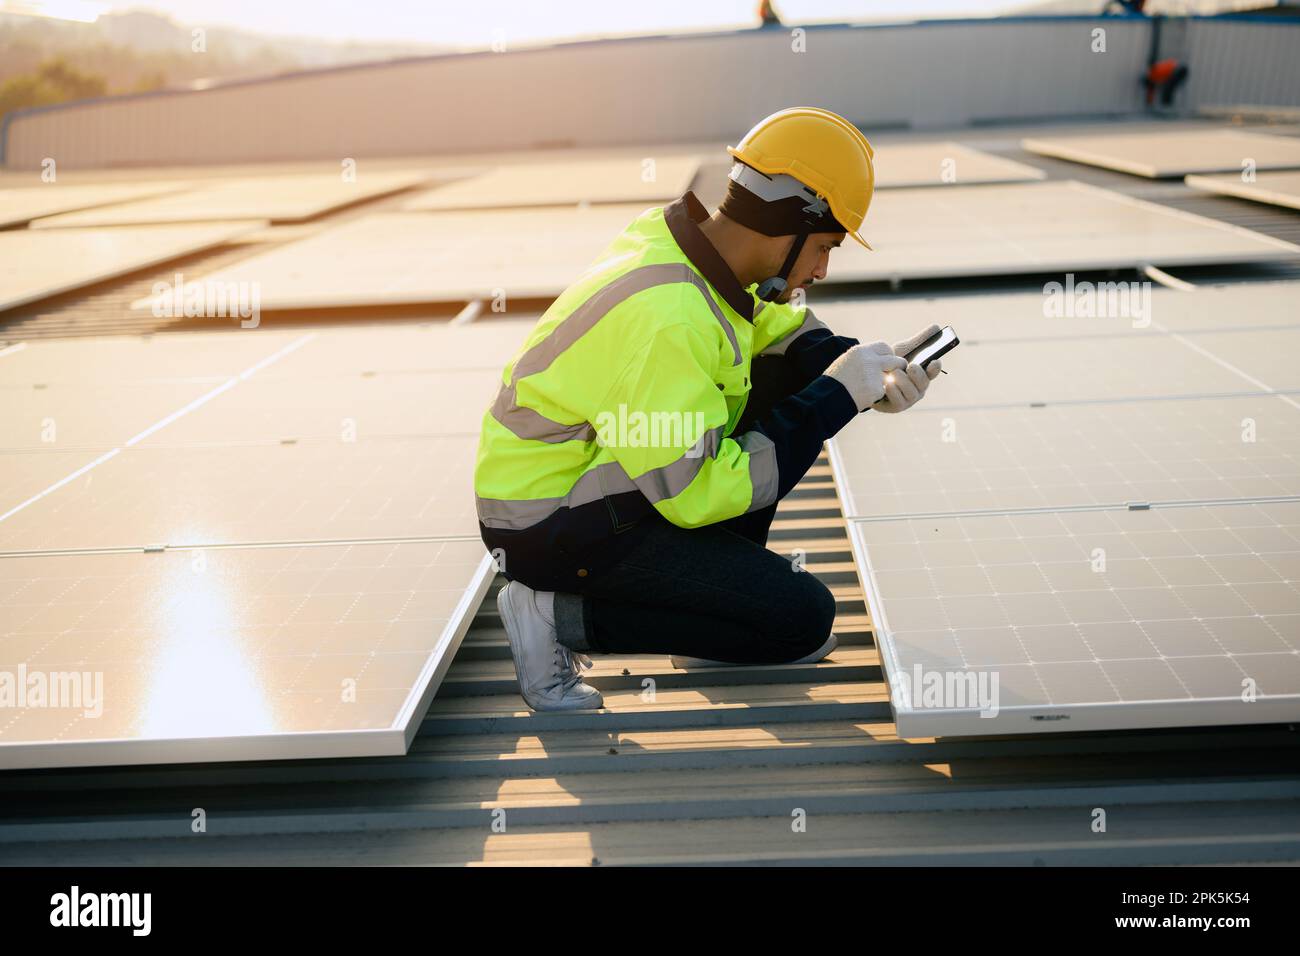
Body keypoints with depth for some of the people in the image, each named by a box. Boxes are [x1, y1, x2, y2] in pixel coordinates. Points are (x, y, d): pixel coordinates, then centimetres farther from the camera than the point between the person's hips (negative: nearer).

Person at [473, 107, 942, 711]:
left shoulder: (692, 243, -2)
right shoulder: (667, 319, -30)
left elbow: (781, 327, 16)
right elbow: (694, 495, -27)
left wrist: (866, 370, -4)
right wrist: (835, 396, -21)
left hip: (603, 468, 9)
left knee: (784, 372, 7)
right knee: (802, 619, -10)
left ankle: (728, 589, 12)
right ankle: (561, 615, -6)